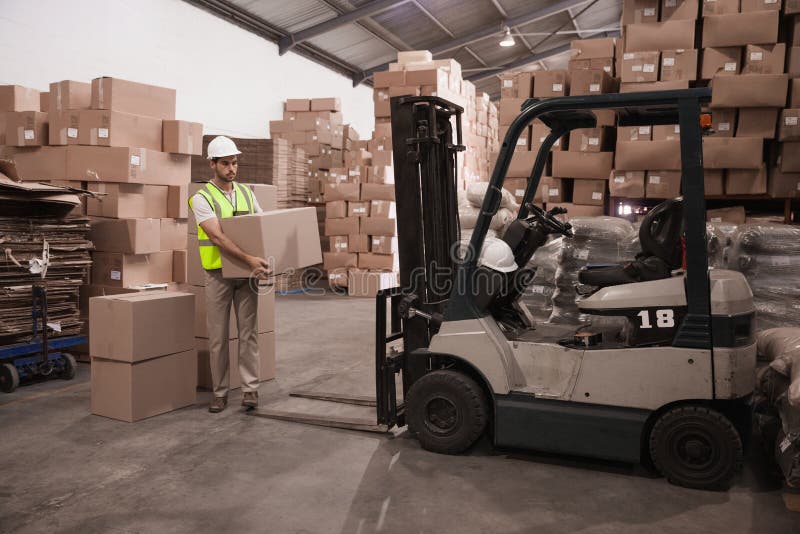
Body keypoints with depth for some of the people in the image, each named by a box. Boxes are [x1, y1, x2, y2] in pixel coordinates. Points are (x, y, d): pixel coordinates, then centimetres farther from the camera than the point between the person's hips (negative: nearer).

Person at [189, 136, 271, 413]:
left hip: (247, 274, 3)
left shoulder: (247, 193, 9)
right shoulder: (202, 198, -8)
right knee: (218, 337, 5)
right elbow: (218, 237, -21)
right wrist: (250, 258, -32)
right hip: (218, 274, -3)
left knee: (248, 332, 4)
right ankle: (220, 392, 16)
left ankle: (250, 388, 11)